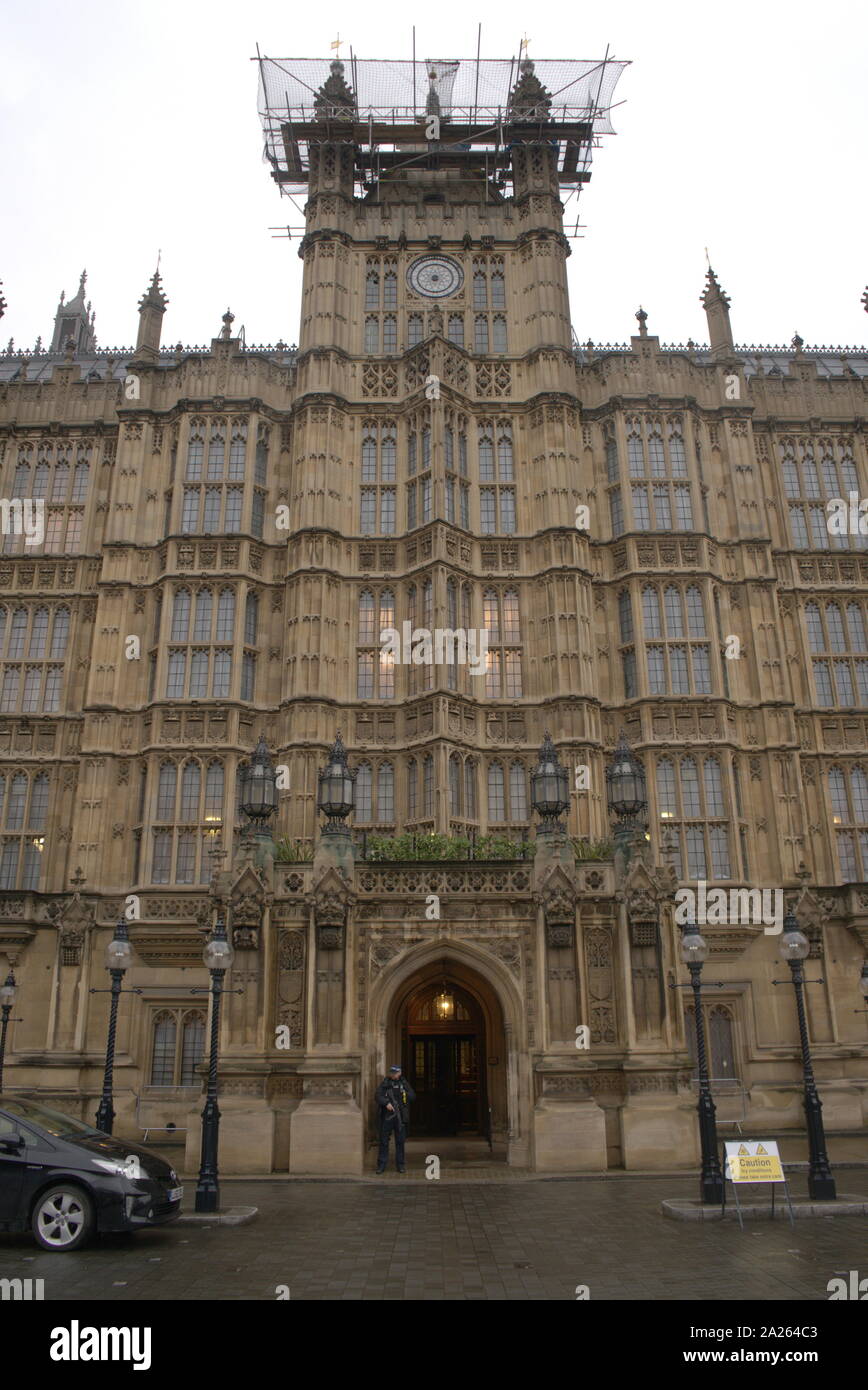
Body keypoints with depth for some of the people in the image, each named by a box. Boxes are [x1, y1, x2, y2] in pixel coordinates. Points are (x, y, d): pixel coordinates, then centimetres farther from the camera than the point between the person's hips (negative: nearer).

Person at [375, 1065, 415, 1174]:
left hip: (400, 1116, 1)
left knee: (400, 1141, 5)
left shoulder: (404, 1083, 7)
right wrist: (386, 1103, -23)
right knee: (384, 1141, 1)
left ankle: (400, 1165, 15)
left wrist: (404, 1093, -11)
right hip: (387, 1116, -1)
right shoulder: (385, 1083, 3)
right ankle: (381, 1165, 10)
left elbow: (413, 1096, 3)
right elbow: (378, 1096, -8)